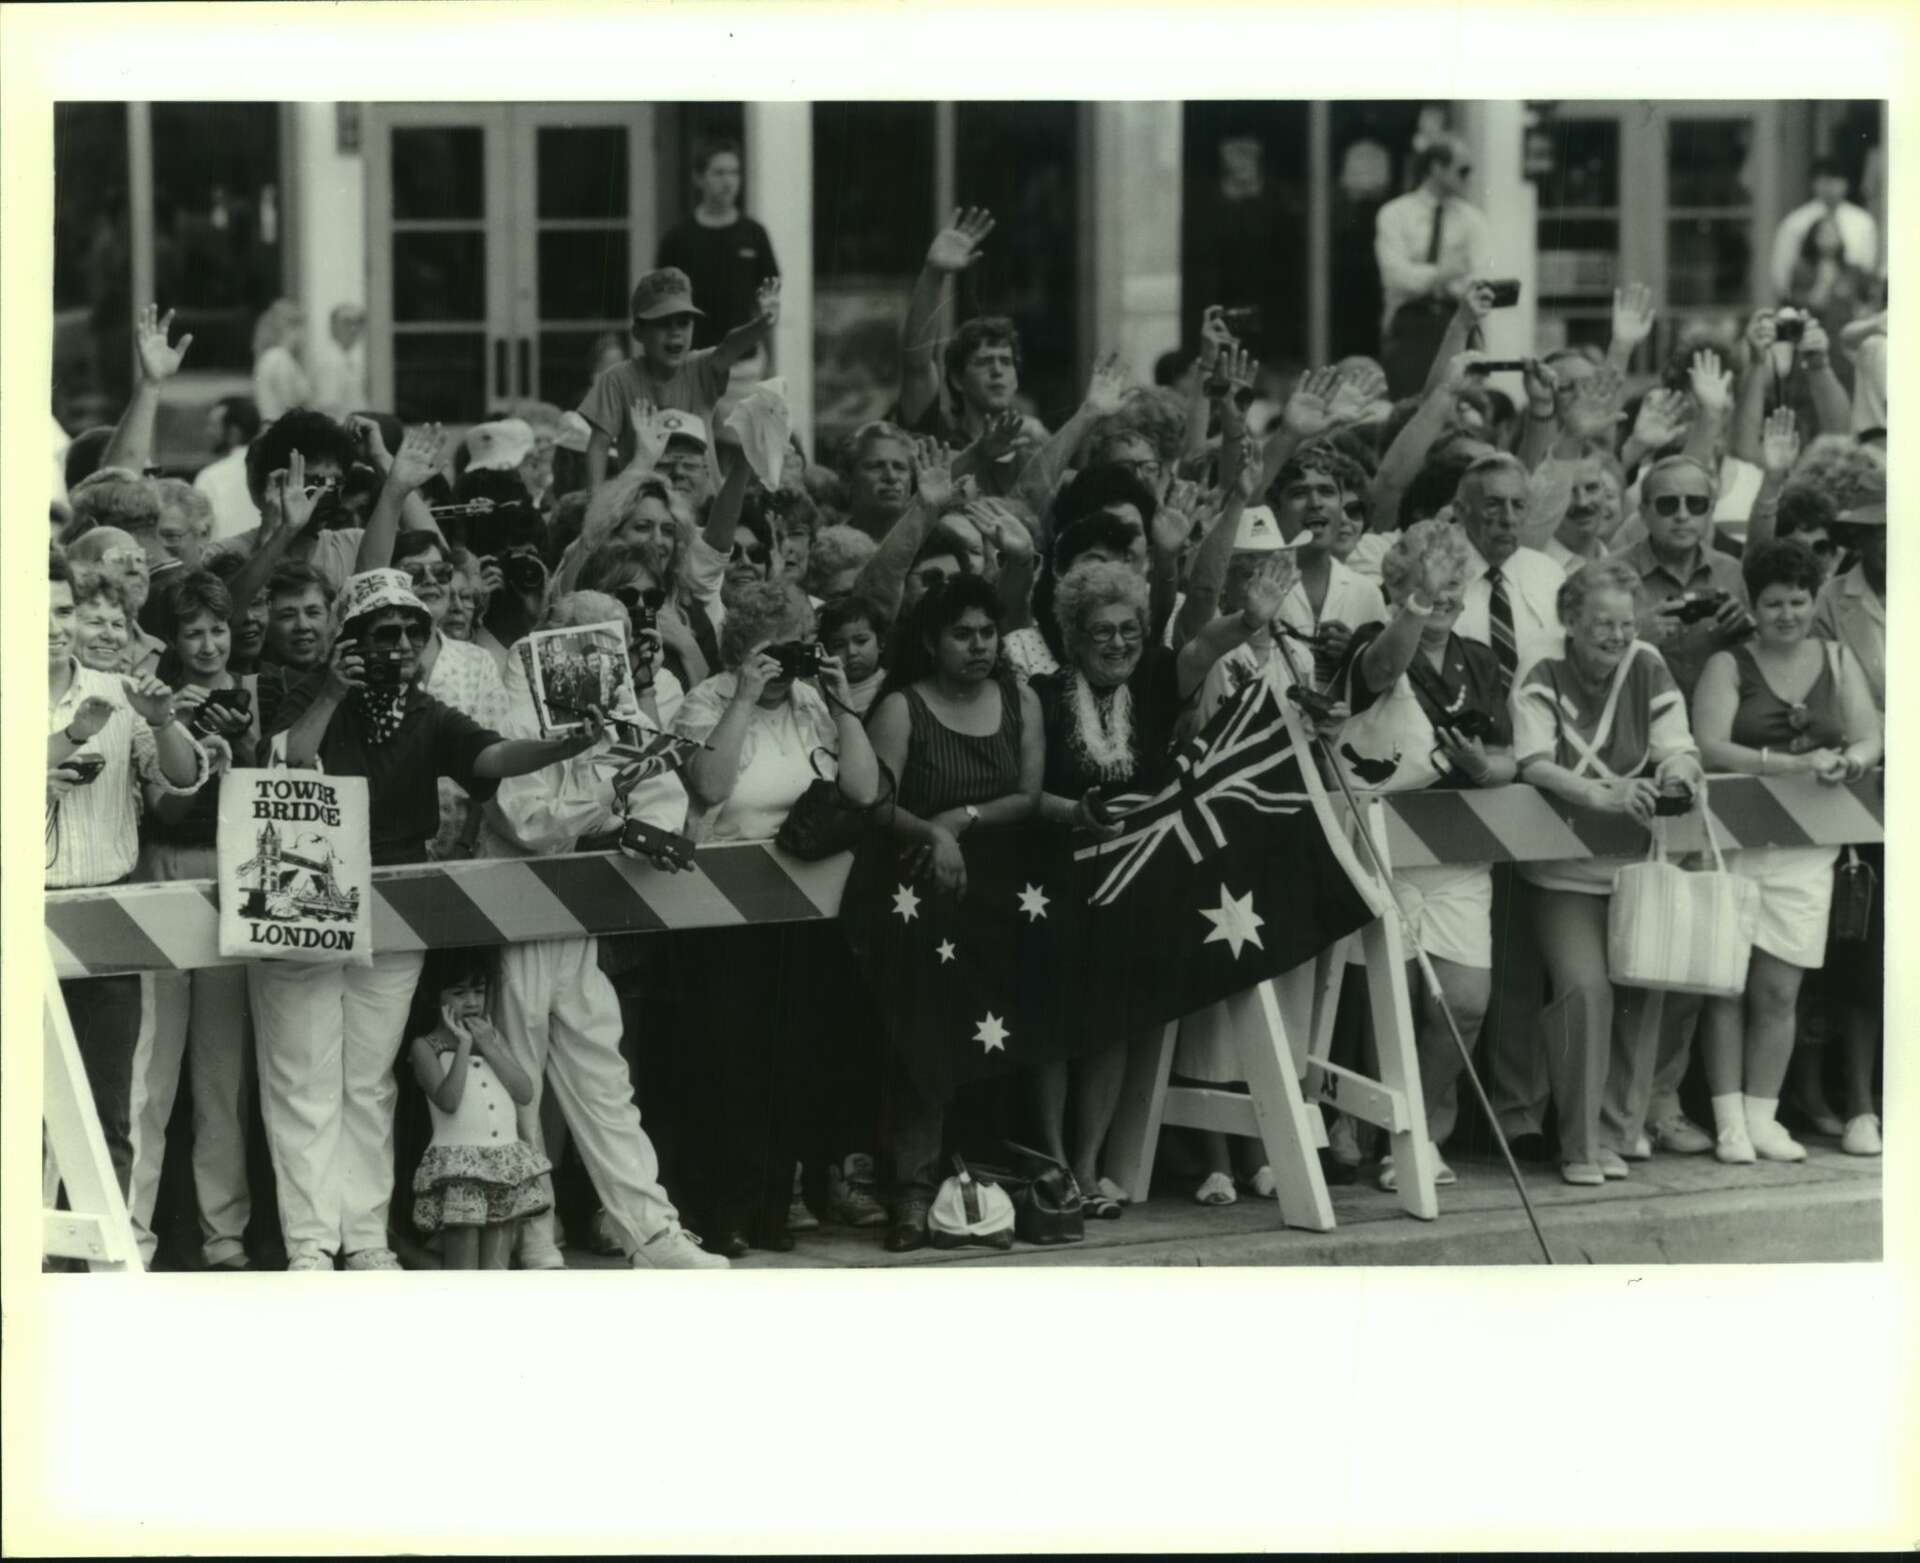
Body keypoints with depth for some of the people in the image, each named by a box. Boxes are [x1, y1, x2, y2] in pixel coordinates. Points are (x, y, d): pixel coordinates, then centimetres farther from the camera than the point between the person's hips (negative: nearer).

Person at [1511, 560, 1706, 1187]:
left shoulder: (1648, 671, 4)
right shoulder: (1542, 681, -5)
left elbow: (1679, 748, -3)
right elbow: (1534, 764, -20)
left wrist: (1679, 766, -28)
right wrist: (1602, 794, -37)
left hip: (1637, 865, 3)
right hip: (1565, 870, -3)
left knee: (1640, 989, -6)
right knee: (1585, 986, -17)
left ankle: (1617, 1132, 9)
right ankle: (1580, 1144, -8)